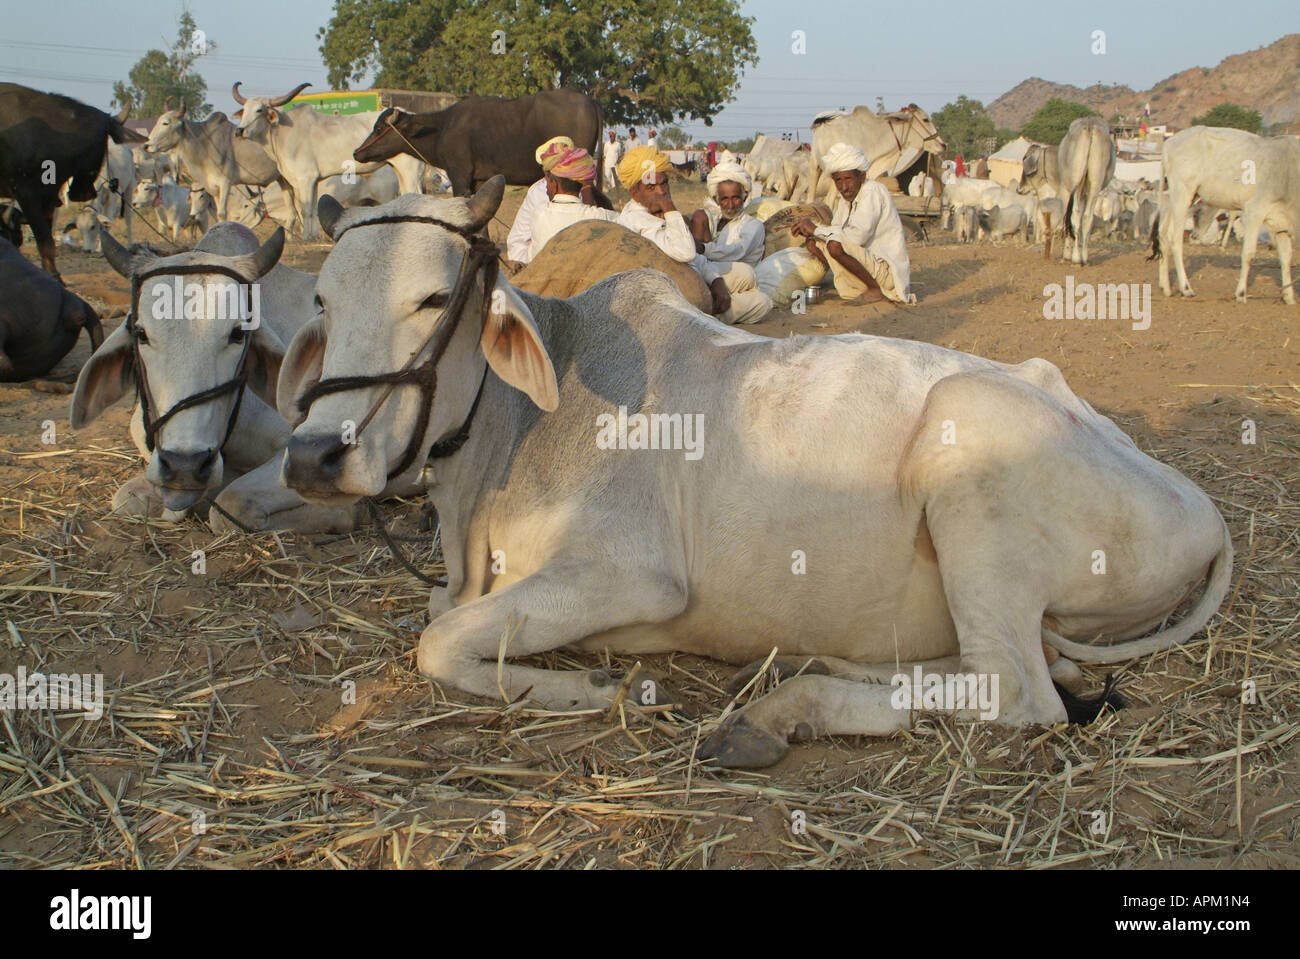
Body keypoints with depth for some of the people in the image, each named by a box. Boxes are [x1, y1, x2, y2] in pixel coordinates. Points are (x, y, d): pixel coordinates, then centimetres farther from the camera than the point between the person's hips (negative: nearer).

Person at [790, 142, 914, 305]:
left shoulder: (872, 191, -16)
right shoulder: (844, 200, 10)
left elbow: (858, 235, -28)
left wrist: (816, 229, -19)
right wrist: (809, 231, -9)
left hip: (888, 271, -9)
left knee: (836, 246, -30)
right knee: (812, 243, 2)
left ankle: (876, 289, -13)